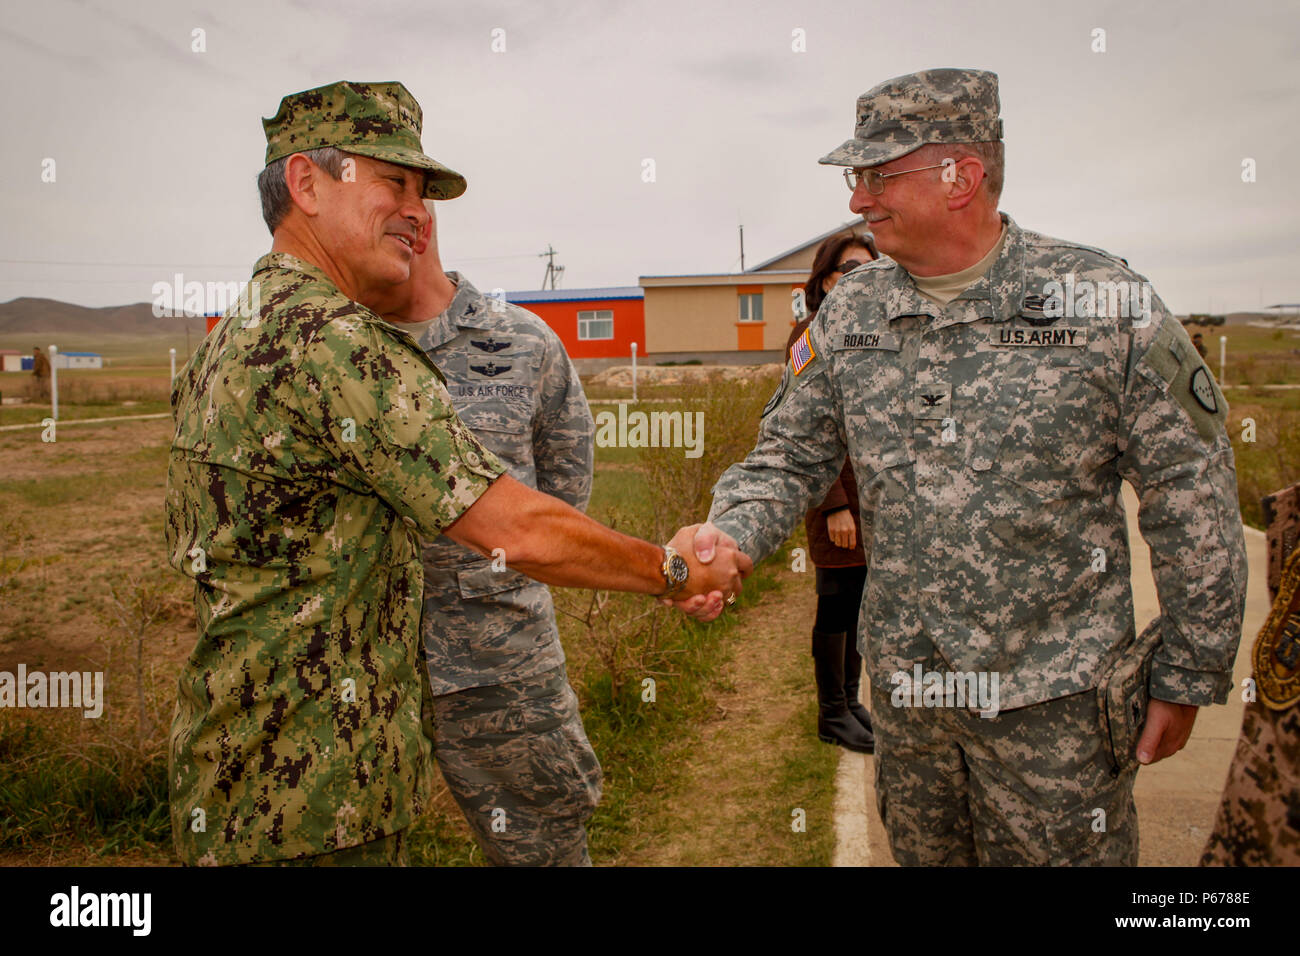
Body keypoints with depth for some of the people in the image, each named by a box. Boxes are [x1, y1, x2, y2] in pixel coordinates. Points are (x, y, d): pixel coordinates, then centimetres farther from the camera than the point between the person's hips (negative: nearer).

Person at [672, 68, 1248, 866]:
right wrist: (731, 535, -16)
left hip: (1056, 702, -4)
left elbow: (1193, 499, -7)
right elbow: (790, 458, 5)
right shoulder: (850, 313, -1)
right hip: (903, 690, 4)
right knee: (922, 852, 22)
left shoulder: (1107, 303, -12)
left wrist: (1189, 677, -4)